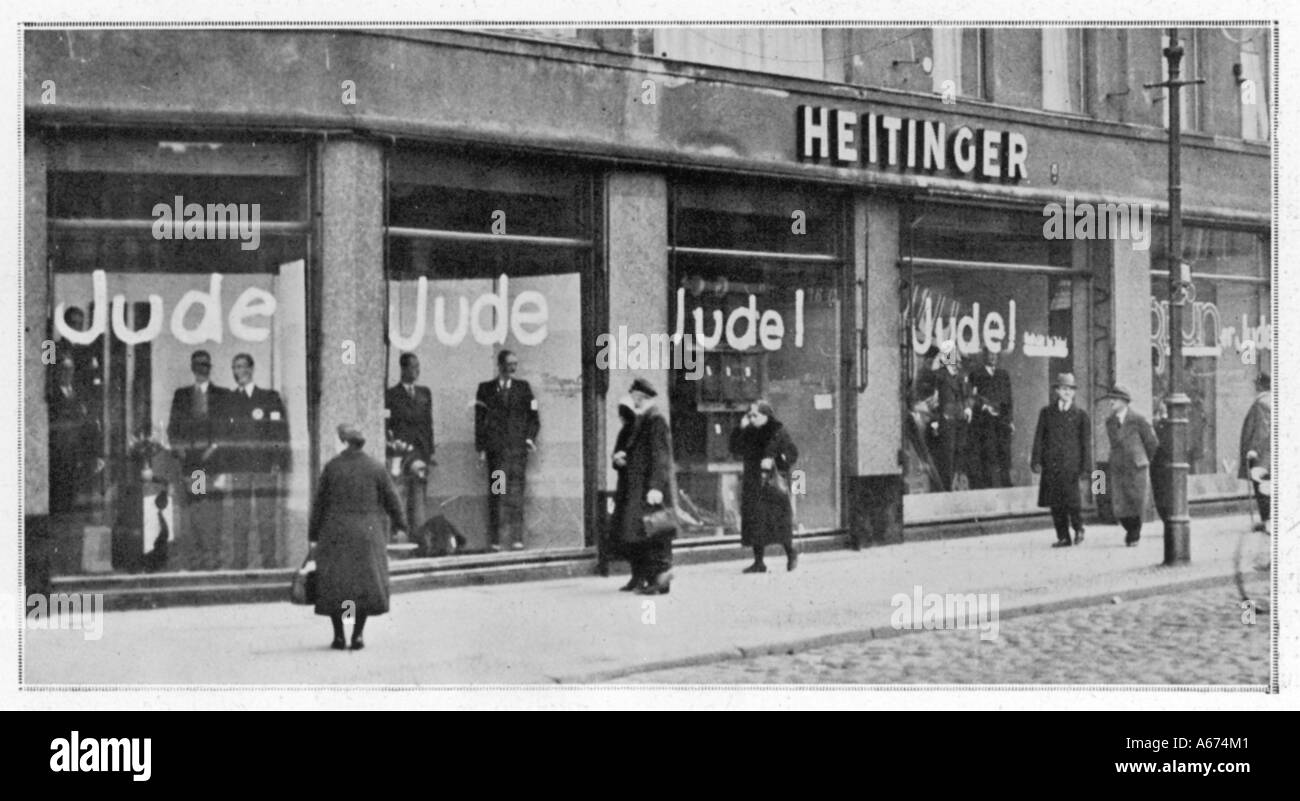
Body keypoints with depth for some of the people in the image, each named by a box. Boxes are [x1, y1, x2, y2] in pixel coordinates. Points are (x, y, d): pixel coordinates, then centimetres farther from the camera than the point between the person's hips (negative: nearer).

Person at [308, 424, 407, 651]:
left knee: (334, 585, 10)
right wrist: (401, 525, 21)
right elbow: (391, 501, 4)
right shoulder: (376, 468, -2)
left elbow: (319, 504, -1)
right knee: (366, 583, 10)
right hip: (367, 534, 0)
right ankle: (358, 634, 1)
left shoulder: (331, 467, -3)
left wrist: (313, 537, 6)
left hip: (336, 534, 0)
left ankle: (339, 635, 8)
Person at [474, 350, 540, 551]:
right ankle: (494, 540, 2)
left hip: (518, 446, 1)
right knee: (495, 494, -1)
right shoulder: (485, 389, 8)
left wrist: (530, 438, -1)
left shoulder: (523, 387, 12)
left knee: (516, 493, -6)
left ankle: (517, 538, -7)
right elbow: (479, 419, 6)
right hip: (495, 448, -1)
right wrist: (481, 448, 0)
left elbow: (533, 417, 14)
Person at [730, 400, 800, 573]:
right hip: (753, 484, 6)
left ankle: (791, 554, 18)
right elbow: (735, 449, 9)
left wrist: (773, 460, -24)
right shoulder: (749, 433, 11)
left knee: (778, 520, -4)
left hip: (773, 482, -6)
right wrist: (740, 429, 0)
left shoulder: (778, 432, -6)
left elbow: (792, 453, -12)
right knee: (755, 521, 3)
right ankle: (758, 562, 9)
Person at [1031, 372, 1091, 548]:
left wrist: (1085, 467, -2)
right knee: (1055, 502, 1)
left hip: (1071, 464, -2)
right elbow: (1039, 438, 8)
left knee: (1071, 500, -10)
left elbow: (1086, 442, 5)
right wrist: (1036, 461, 0)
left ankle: (1078, 529, 14)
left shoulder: (1080, 415, 6)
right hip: (1051, 464, 2)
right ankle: (1063, 537, 9)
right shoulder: (1047, 412, 11)